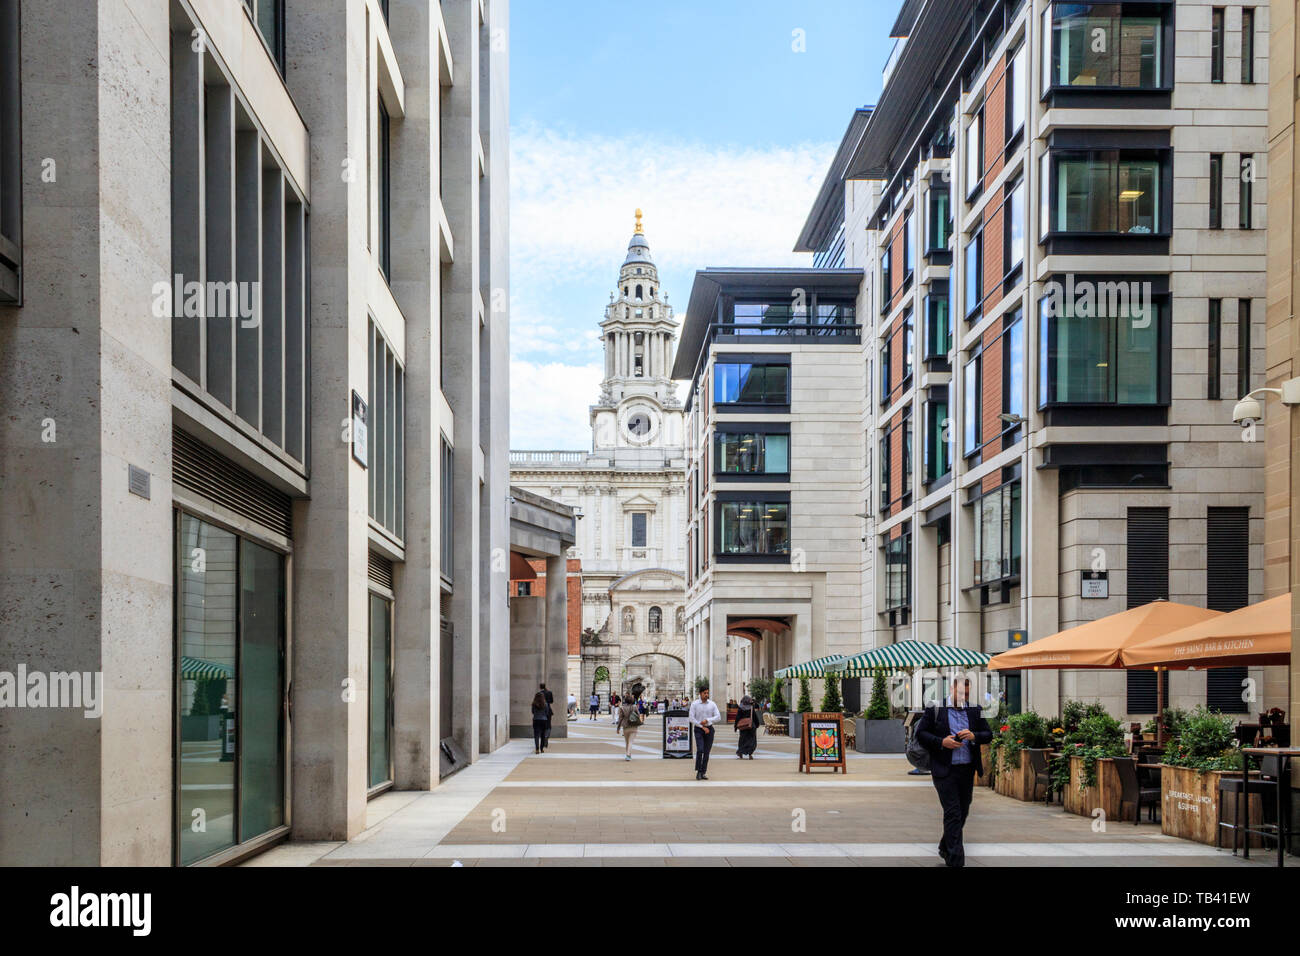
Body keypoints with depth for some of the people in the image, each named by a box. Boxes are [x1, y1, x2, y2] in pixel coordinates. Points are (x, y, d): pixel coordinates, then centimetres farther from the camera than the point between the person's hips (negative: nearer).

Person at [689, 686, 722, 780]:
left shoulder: (712, 704, 2)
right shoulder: (694, 704, -3)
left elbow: (718, 717, -3)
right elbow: (692, 719, -8)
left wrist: (707, 720, -17)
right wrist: (703, 727, -12)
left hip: (709, 729, 2)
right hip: (698, 729, -2)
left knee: (706, 752, 2)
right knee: (700, 750, -17)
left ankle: (703, 773, 8)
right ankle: (698, 771, -5)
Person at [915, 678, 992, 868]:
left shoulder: (975, 710, 8)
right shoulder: (935, 708, -2)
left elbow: (988, 735, 8)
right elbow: (921, 733, -1)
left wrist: (974, 736, -14)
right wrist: (942, 742, -16)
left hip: (967, 769, 5)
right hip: (945, 770, -5)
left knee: (963, 812, 14)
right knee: (952, 813, -9)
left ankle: (945, 848, 34)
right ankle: (956, 861, -9)